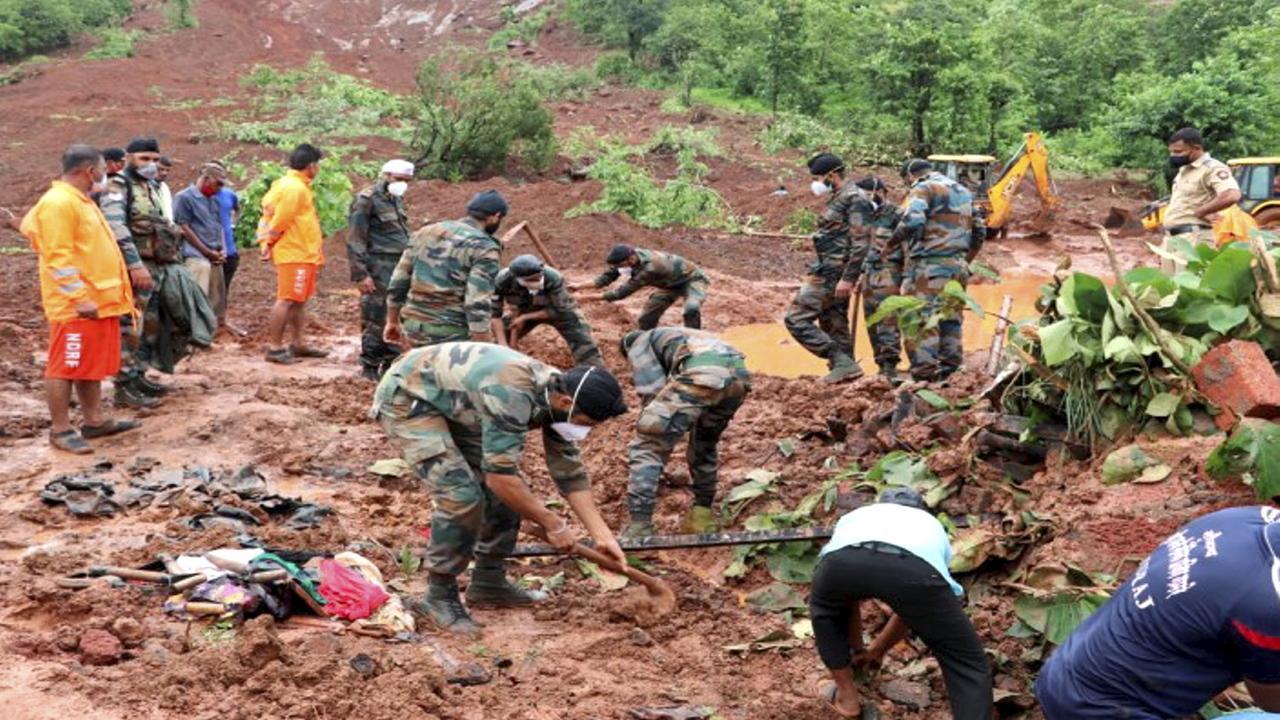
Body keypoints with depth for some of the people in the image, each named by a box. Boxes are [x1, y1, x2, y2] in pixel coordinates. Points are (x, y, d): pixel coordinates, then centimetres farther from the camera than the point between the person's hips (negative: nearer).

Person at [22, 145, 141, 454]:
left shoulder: (80, 201, 18)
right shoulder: (59, 203, -15)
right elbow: (59, 257, -21)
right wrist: (79, 298, -23)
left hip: (99, 301, 10)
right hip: (76, 306, -10)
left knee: (93, 365, 15)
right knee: (66, 366, -3)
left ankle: (94, 421, 23)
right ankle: (60, 429, 3)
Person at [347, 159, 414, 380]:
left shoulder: (396, 200, 15)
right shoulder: (367, 200, -11)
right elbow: (355, 241, -14)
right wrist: (361, 274, -18)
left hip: (399, 268, 8)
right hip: (378, 269, -8)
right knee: (375, 320, -2)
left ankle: (390, 362, 23)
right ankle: (370, 367, 8)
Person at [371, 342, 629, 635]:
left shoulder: (557, 395, -8)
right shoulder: (512, 394, -36)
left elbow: (570, 473, 1)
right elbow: (499, 475, -33)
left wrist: (603, 535, -3)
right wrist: (552, 523, -22)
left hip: (452, 404, 9)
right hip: (406, 398, -9)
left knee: (510, 492, 3)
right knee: (461, 495, -20)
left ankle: (488, 582, 18)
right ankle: (439, 596, -3)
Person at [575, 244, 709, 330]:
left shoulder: (650, 267, -43)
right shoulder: (629, 256, -21)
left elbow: (622, 292, -41)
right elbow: (607, 277, -9)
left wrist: (585, 297, -39)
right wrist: (579, 286, -21)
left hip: (691, 279, -8)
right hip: (671, 284, 8)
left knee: (691, 309, -34)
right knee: (646, 318, 5)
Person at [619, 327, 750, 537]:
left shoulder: (640, 344, 26)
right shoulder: (684, 339, 46)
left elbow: (652, 393, 11)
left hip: (701, 376, -7)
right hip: (739, 373, 7)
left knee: (646, 447, 3)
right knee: (705, 445, 32)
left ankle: (639, 528, -5)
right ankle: (702, 512, 33)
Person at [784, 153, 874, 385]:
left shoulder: (855, 199, -14)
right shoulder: (839, 198, 16)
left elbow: (860, 243, -20)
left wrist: (848, 278, -24)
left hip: (832, 273, -10)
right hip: (831, 271, 10)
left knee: (796, 318, -10)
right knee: (834, 325, 11)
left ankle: (842, 362, -13)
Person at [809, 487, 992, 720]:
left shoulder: (855, 516, 46)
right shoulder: (933, 528, 44)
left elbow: (849, 599, 54)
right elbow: (913, 608, 52)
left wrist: (856, 649, 69)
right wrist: (878, 649, 67)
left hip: (844, 558, 2)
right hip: (916, 568, -1)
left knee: (825, 612, 39)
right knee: (967, 664, 16)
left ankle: (846, 696, 43)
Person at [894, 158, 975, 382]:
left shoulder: (923, 189, -6)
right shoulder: (963, 191, 21)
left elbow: (913, 221, -24)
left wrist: (894, 238, -9)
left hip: (929, 265, -8)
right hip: (958, 266, 8)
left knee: (920, 318, -8)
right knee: (951, 317, 13)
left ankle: (924, 371, -12)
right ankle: (950, 369, 14)